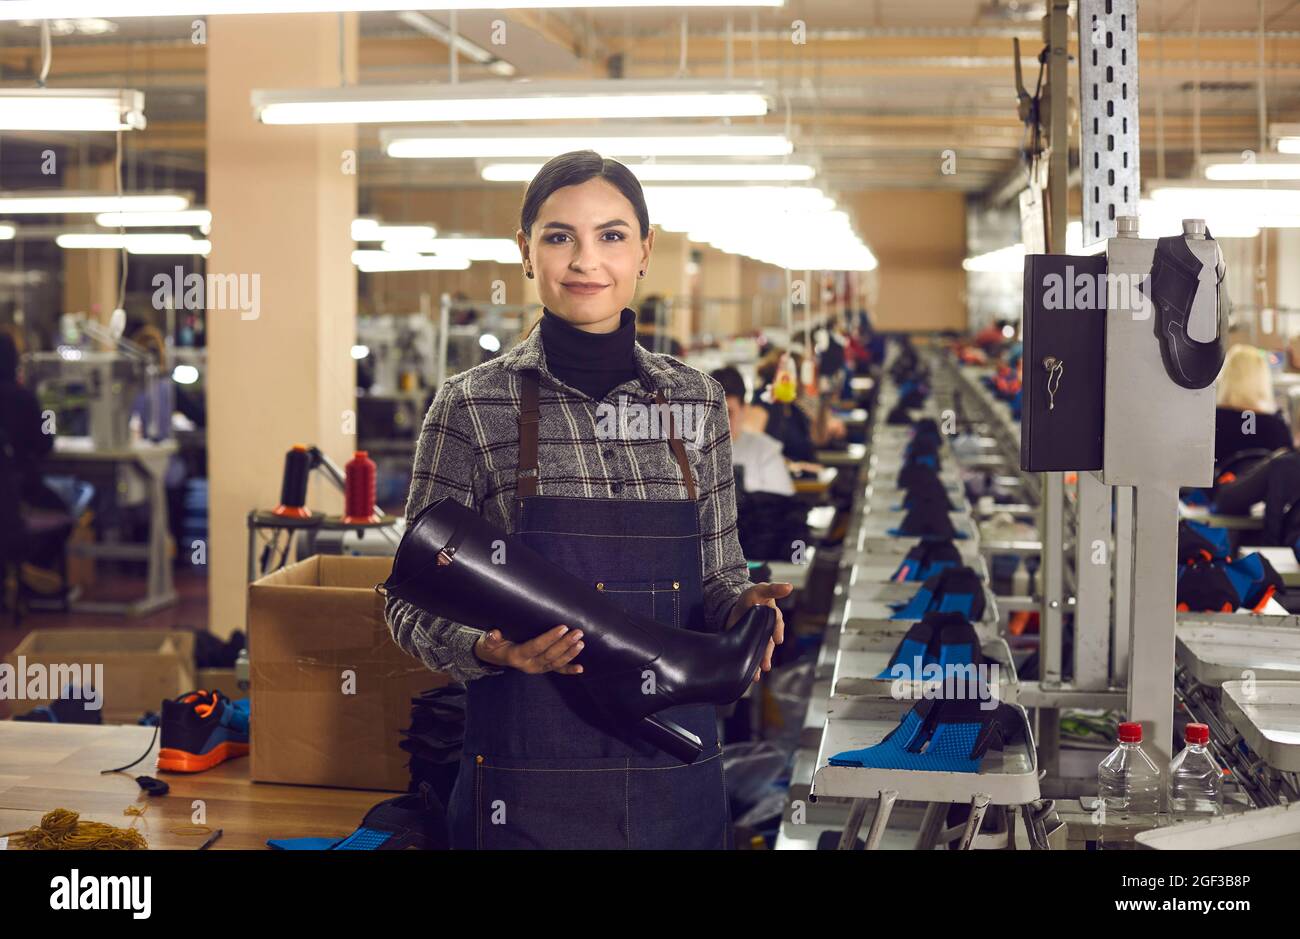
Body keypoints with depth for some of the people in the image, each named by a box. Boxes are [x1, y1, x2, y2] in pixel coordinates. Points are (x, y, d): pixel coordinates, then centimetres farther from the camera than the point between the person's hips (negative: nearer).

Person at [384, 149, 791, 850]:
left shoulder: (695, 401, 5)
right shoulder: (473, 405, -5)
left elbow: (717, 572, 13)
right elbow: (414, 602, -2)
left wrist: (740, 605, -9)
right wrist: (488, 648, -21)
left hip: (676, 776, 3)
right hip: (530, 785, -3)